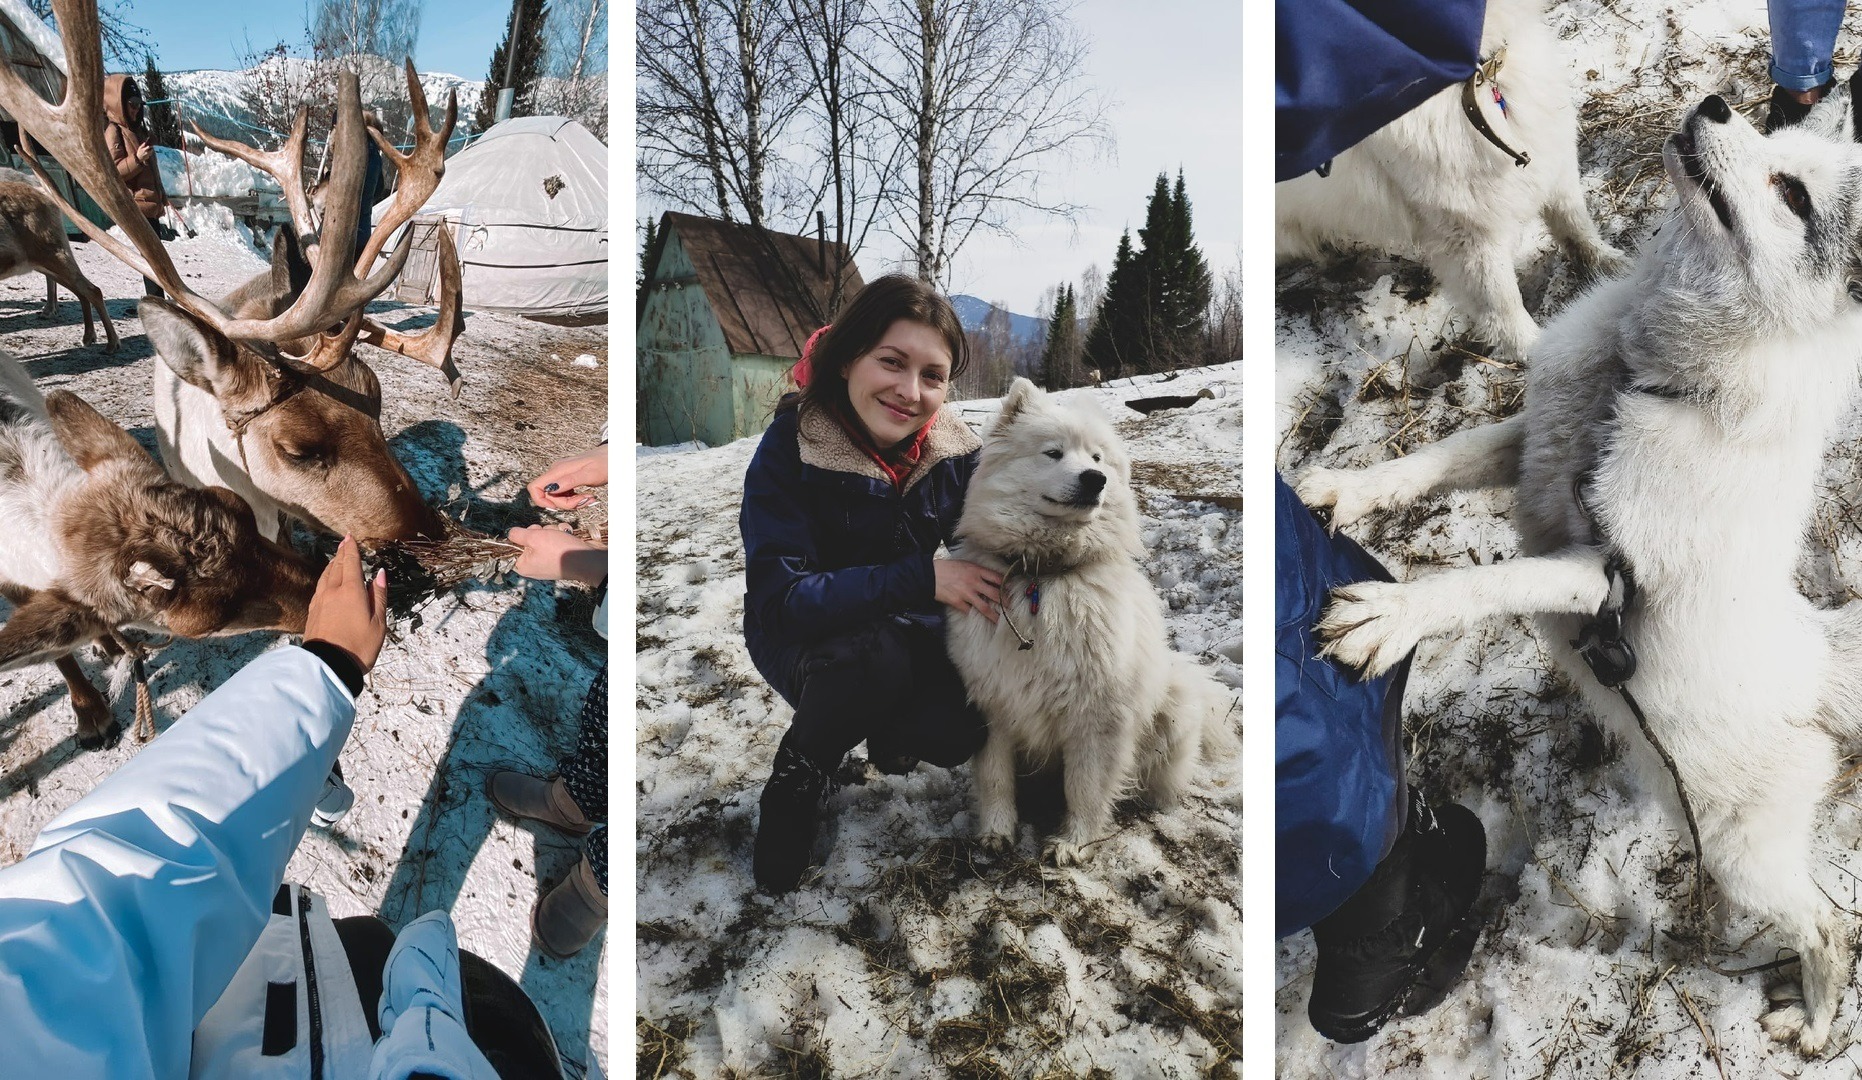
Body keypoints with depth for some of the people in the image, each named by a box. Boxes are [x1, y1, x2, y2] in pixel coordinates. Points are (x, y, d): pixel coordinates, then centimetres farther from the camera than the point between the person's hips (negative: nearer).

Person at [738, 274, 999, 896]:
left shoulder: (955, 453, -10)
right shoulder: (791, 447, -22)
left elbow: (978, 551, 2)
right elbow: (778, 598, -28)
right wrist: (920, 579, -36)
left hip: (907, 637, 4)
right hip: (802, 639, -3)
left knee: (960, 731, -25)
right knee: (878, 654, -36)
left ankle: (887, 735, 12)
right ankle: (797, 778, -5)